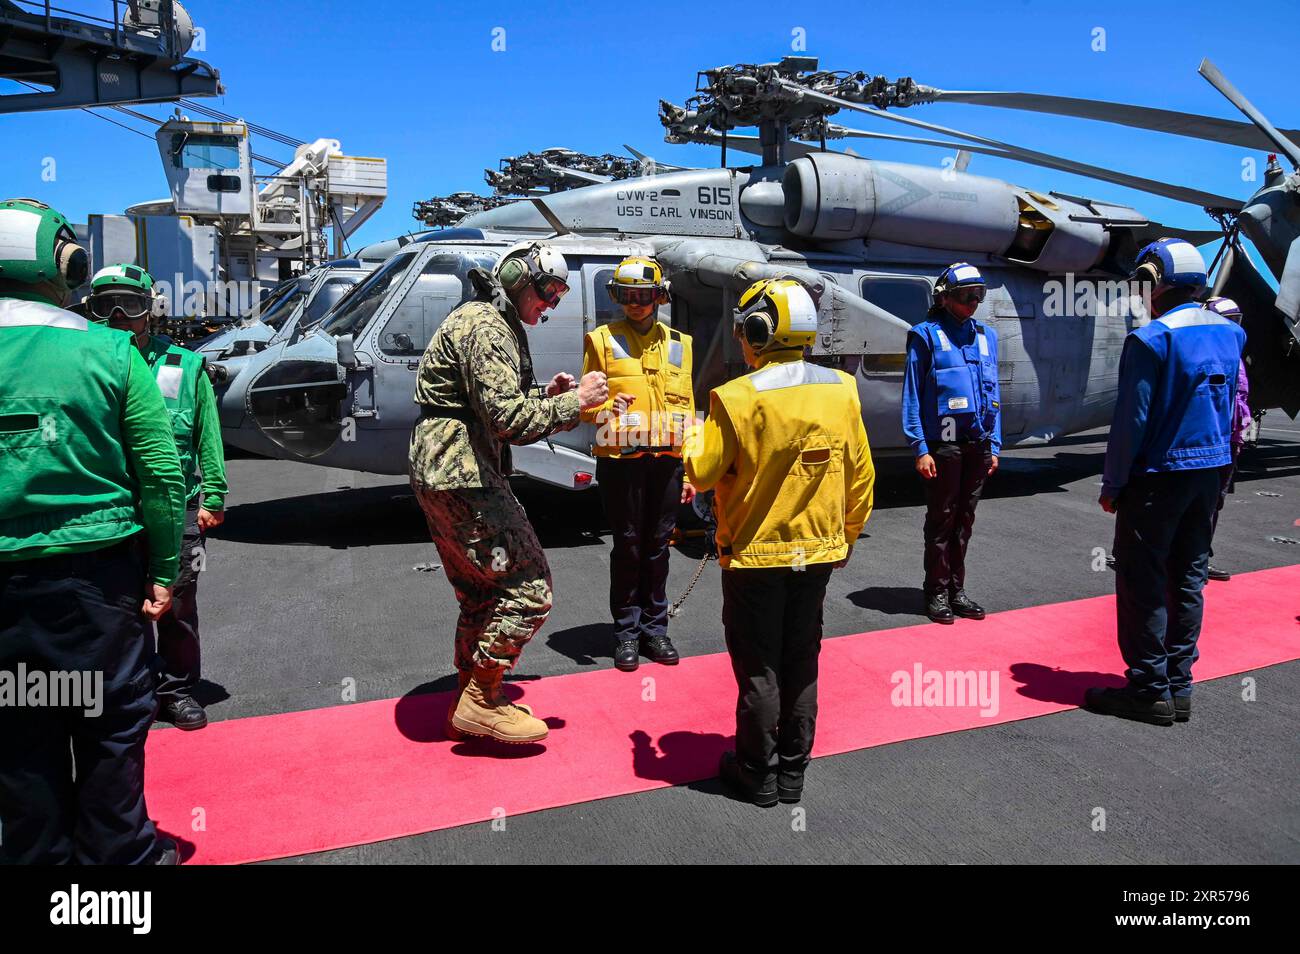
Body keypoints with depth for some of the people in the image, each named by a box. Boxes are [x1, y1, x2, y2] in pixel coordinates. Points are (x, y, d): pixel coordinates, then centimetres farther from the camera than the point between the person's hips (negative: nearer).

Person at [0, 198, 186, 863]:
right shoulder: (110, 352, -7)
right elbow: (162, 473, -8)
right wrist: (164, 571, 0)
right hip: (99, 567, -1)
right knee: (112, 722, 13)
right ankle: (118, 851, 26)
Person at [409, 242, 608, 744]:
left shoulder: (489, 321, 20)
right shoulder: (487, 328, -15)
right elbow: (509, 420, -23)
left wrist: (546, 396, 11)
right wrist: (573, 403, -14)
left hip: (442, 476, 11)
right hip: (463, 476, -11)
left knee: (482, 593, 18)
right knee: (528, 587, -7)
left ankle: (472, 700, 29)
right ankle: (480, 703, 1)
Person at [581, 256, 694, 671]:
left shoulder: (678, 343, 13)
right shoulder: (602, 339, 4)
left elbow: (686, 407, 14)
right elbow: (586, 405, 4)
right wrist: (607, 410, -20)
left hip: (666, 460, 3)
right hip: (621, 460, -3)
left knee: (658, 544, 9)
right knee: (628, 544, 3)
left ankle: (654, 628, 21)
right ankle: (626, 632, 15)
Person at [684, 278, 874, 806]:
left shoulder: (737, 398, -18)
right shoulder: (841, 390, -3)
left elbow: (701, 473, -13)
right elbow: (860, 474, 4)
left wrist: (695, 435, 8)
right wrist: (847, 534, 17)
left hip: (754, 553, -4)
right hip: (818, 551, 5)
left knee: (758, 667, 9)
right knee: (801, 662, 16)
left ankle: (758, 773, 21)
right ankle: (793, 771, 27)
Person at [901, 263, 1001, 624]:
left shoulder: (986, 335, 12)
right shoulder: (927, 335, -4)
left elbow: (993, 394, 15)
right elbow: (912, 396, -7)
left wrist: (994, 446, 11)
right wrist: (920, 449, -12)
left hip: (978, 445, 5)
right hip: (943, 444, -5)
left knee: (964, 520, 12)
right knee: (941, 520, 3)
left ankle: (957, 590, 22)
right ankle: (937, 593, 14)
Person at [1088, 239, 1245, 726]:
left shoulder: (1151, 339, -16)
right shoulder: (1228, 333, 8)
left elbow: (1132, 419, -15)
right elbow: (1228, 408, 16)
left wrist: (1112, 484, -9)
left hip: (1159, 475, -8)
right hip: (1211, 471, 8)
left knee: (1142, 583, 1)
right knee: (1188, 580, 13)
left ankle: (1150, 690, 6)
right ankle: (1179, 686, 20)